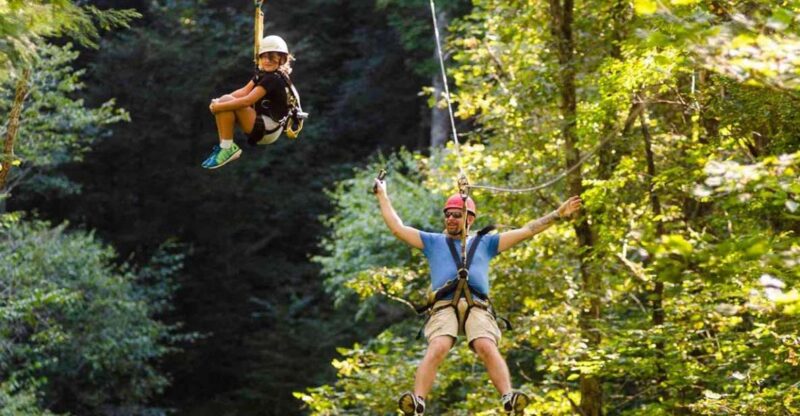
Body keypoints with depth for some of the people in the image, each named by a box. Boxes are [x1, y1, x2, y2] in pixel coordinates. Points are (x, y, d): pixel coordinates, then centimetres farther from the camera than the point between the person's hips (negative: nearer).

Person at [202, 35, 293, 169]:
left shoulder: (273, 79, -19)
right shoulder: (262, 75, 11)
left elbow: (248, 100, -26)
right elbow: (243, 92, 4)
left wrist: (220, 106, -20)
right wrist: (219, 102, -9)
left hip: (268, 131, -10)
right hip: (261, 122, 10)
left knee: (227, 103, -21)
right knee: (225, 101, 0)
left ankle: (228, 149, -13)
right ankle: (224, 146, -2)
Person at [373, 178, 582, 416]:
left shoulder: (484, 243, 30)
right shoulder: (433, 242, 29)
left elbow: (526, 231, 29)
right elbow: (397, 228, 27)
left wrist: (558, 215, 26)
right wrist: (382, 195, 31)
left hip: (477, 305, 1)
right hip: (444, 305, -1)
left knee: (487, 348, -29)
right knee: (437, 349, -30)